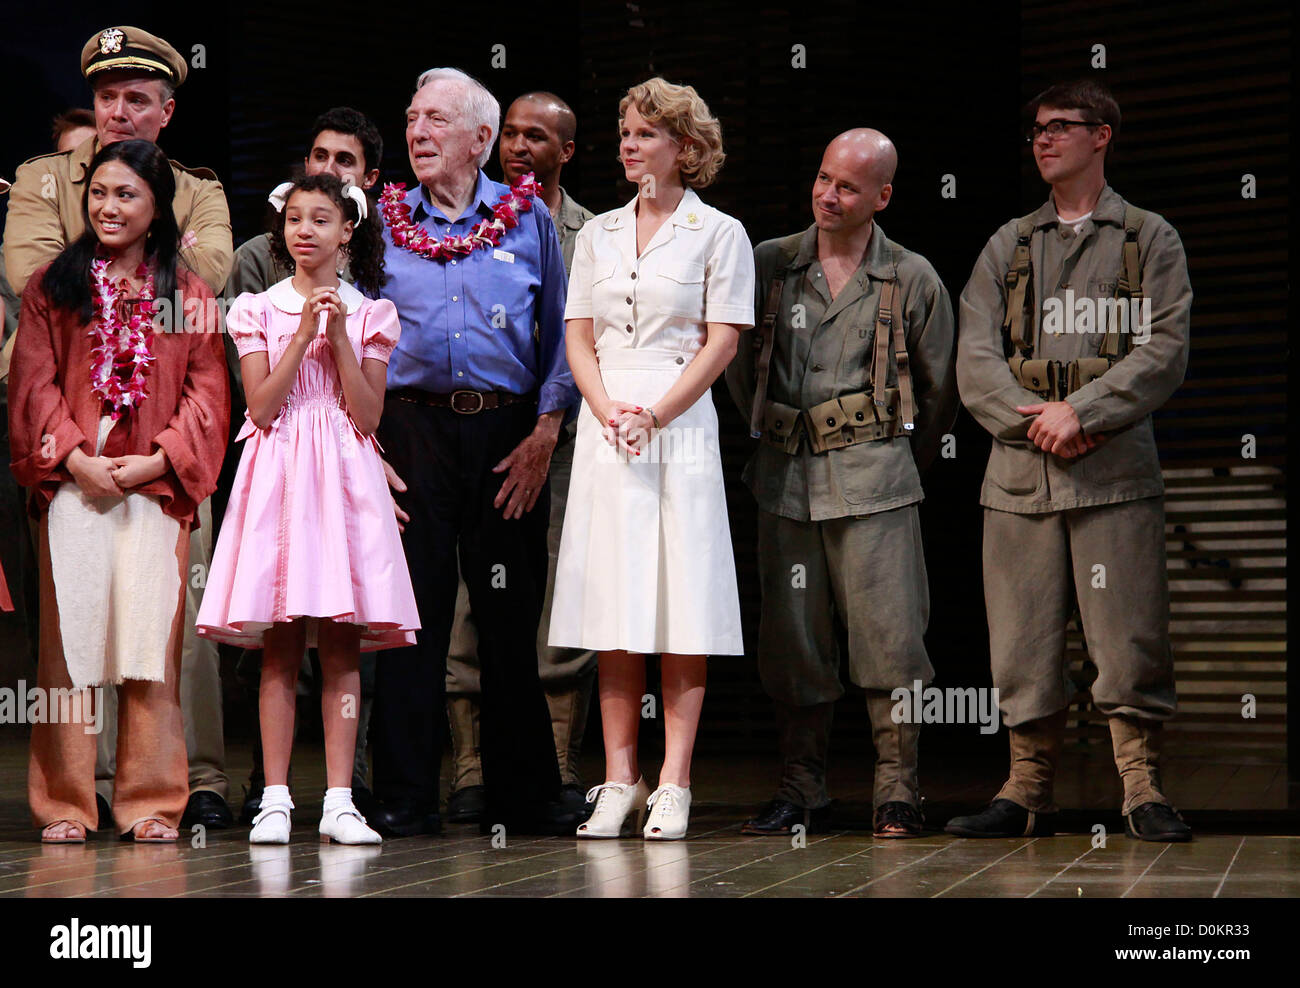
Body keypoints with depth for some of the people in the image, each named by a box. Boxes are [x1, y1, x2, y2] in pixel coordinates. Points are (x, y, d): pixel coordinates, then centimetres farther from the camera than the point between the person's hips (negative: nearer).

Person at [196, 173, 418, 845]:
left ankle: (338, 801, -1)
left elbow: (368, 416, -1)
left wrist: (339, 336, -7)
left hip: (343, 478, 0)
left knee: (341, 647, -2)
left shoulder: (368, 314, 9)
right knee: (279, 647, -3)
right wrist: (304, 332, -8)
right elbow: (262, 407, -4)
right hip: (278, 473, 0)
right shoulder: (259, 310, 8)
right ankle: (275, 798, 0)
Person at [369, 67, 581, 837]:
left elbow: (561, 333, 8)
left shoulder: (529, 218, 8)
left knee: (512, 619, 4)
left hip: (509, 436, 0)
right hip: (412, 429, 0)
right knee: (412, 614, -1)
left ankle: (525, 797, 14)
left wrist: (545, 432, -2)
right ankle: (406, 797, 6)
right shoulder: (384, 223, 10)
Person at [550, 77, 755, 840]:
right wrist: (607, 410, -7)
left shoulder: (719, 233, 2)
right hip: (605, 424, 4)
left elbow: (722, 342, -5)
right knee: (613, 603, 3)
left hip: (682, 425, -4)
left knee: (681, 602, -5)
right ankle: (619, 781, 7)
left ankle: (674, 786, -2)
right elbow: (578, 337, 11)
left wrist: (656, 414, -14)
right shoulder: (599, 234, 15)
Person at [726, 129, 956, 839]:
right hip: (786, 475, 2)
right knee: (792, 639, 4)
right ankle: (802, 792, 13)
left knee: (888, 634, -7)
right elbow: (737, 360, 18)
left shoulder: (913, 280, 5)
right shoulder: (769, 265, 7)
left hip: (874, 474, -2)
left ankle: (897, 793, 2)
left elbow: (939, 387, 14)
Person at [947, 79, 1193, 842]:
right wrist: (1033, 422, -8)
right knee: (1023, 642, 2)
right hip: (1020, 472, 3)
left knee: (1130, 637, -6)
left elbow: (1164, 349, -2)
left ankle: (1143, 791, 3)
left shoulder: (1150, 240, 10)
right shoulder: (1008, 247, 18)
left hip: (1116, 470, -3)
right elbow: (975, 358, 8)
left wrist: (1081, 411, -13)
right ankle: (1029, 792, 10)